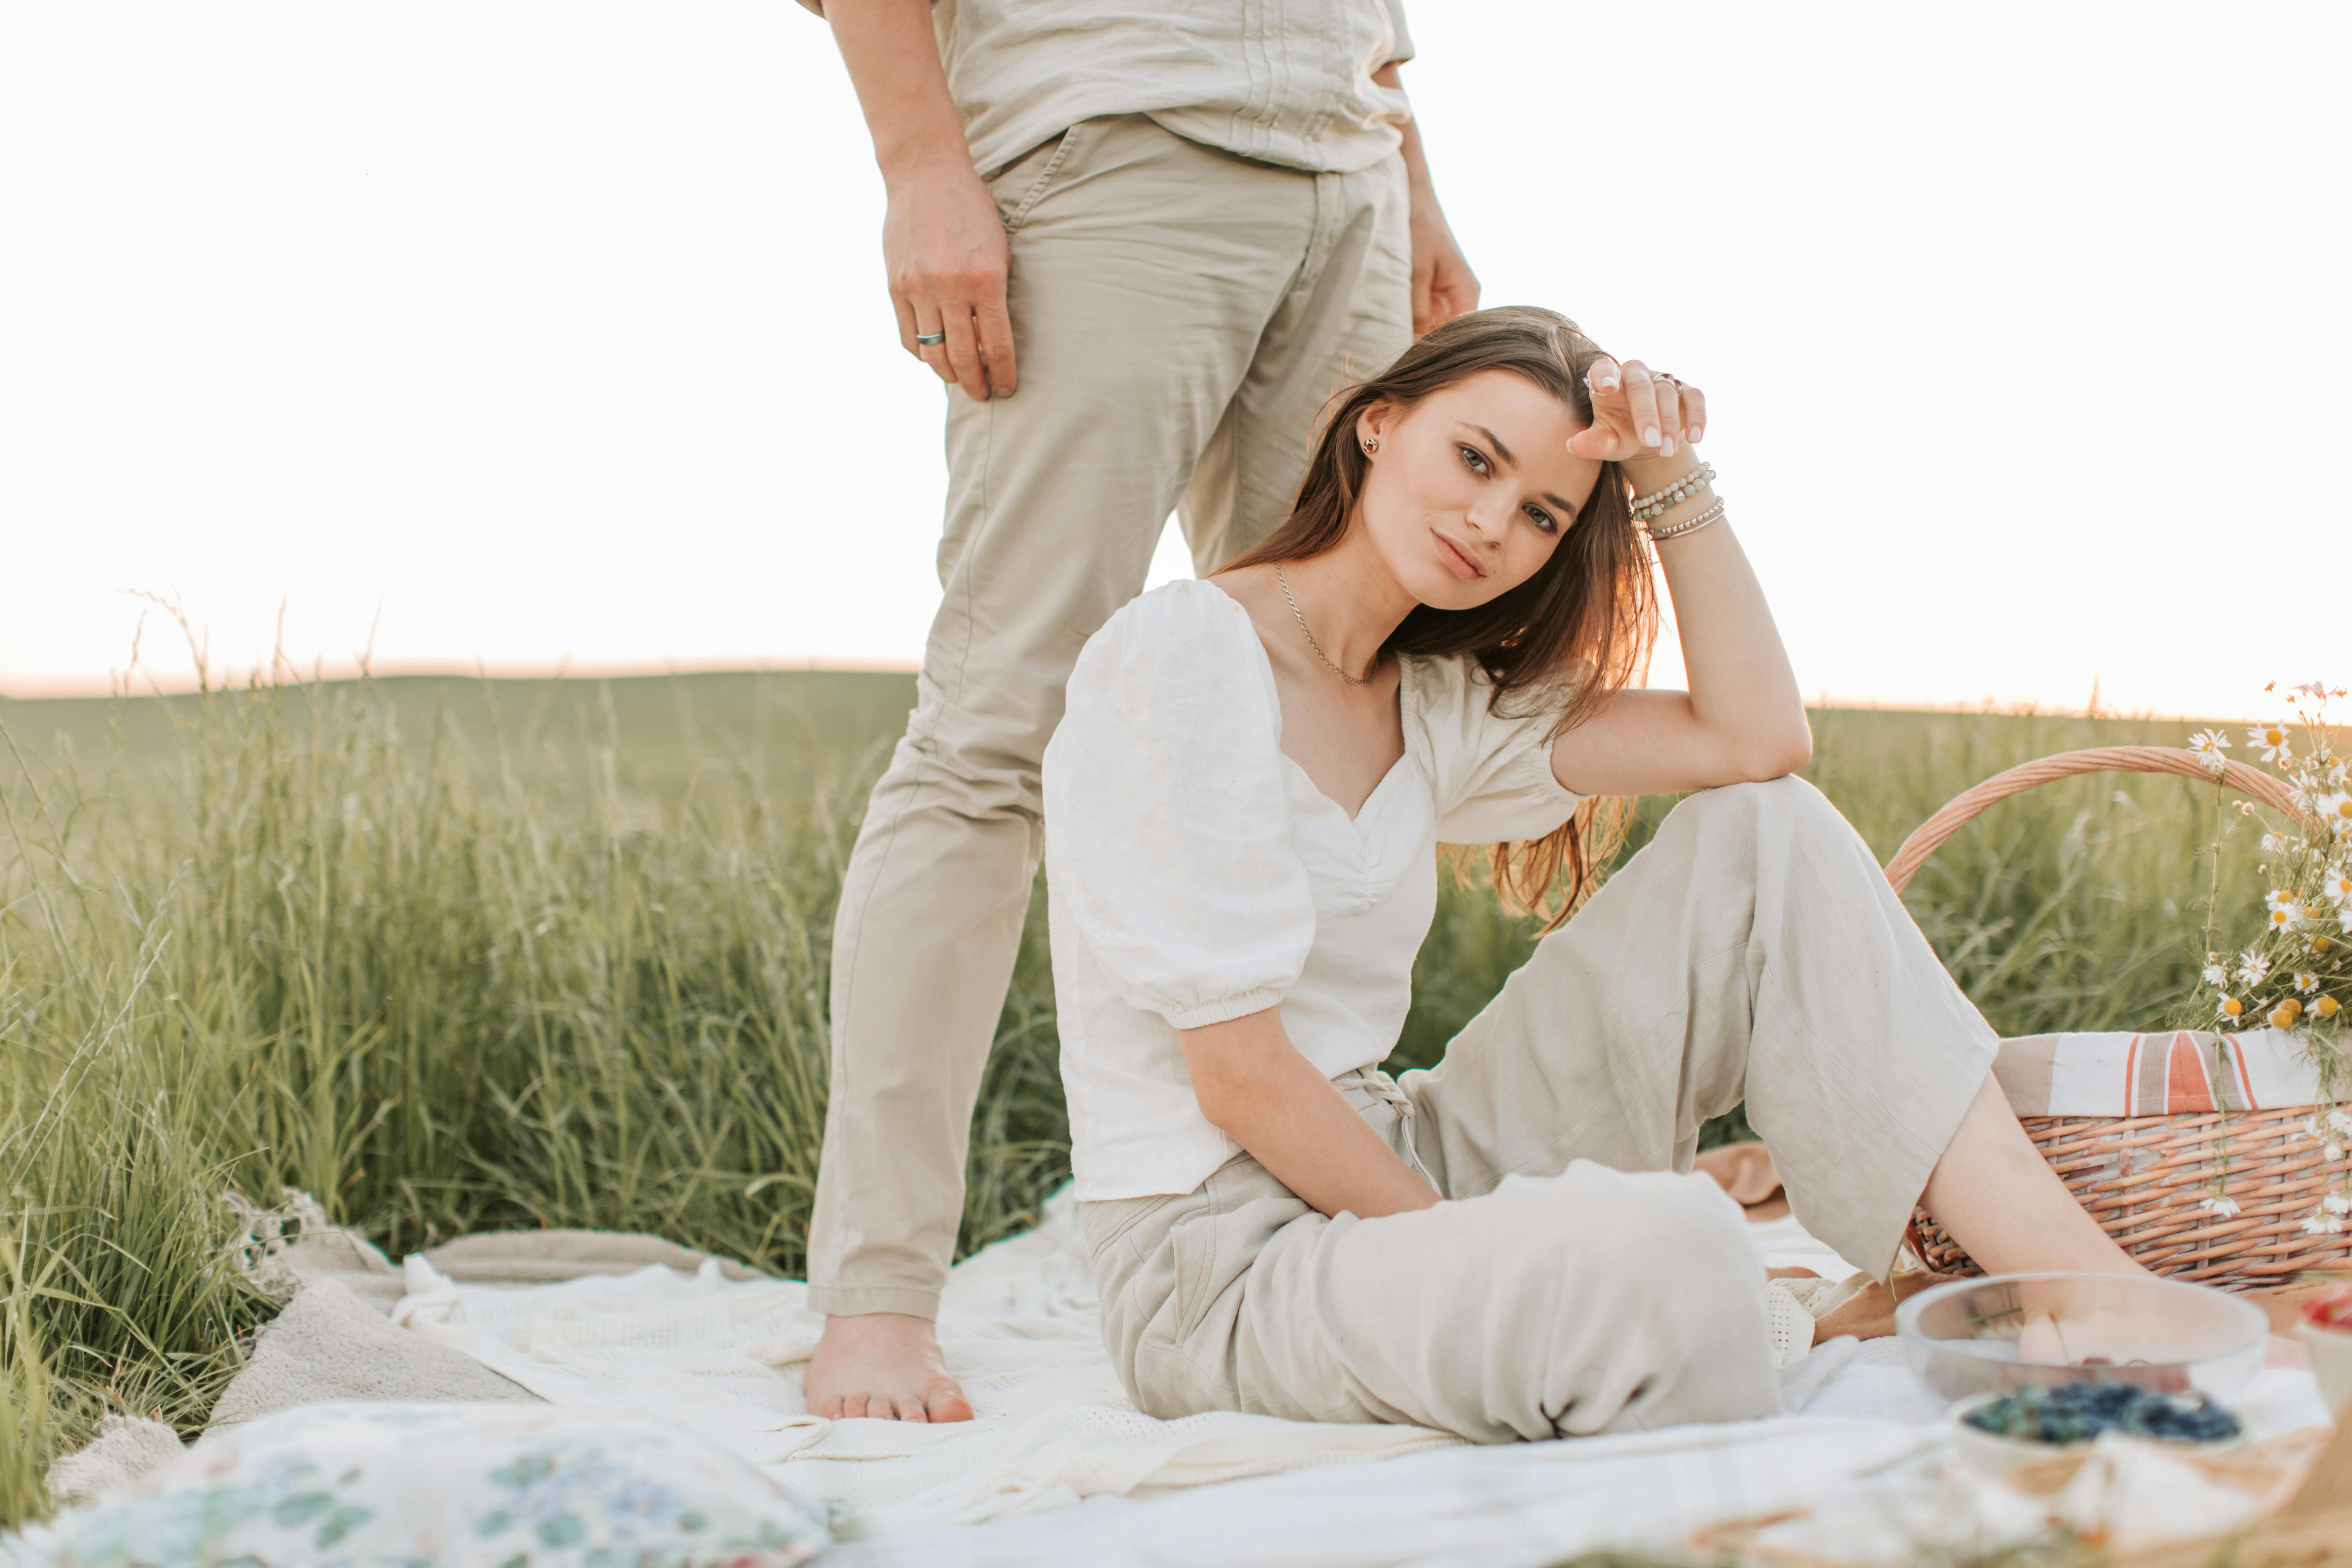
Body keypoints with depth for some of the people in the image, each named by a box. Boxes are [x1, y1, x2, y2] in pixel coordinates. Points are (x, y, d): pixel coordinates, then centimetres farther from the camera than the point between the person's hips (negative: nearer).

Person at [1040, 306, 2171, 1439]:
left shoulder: (1430, 709, 12)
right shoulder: (1184, 650, -13)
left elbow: (1759, 740, 3)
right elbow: (1238, 1075, -17)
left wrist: (1670, 475, -1)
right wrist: (1467, 1252, -12)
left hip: (1388, 1175, 9)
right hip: (1223, 1265, -8)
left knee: (1763, 835, -2)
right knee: (1676, 1249, -38)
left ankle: (2067, 1271, -9)